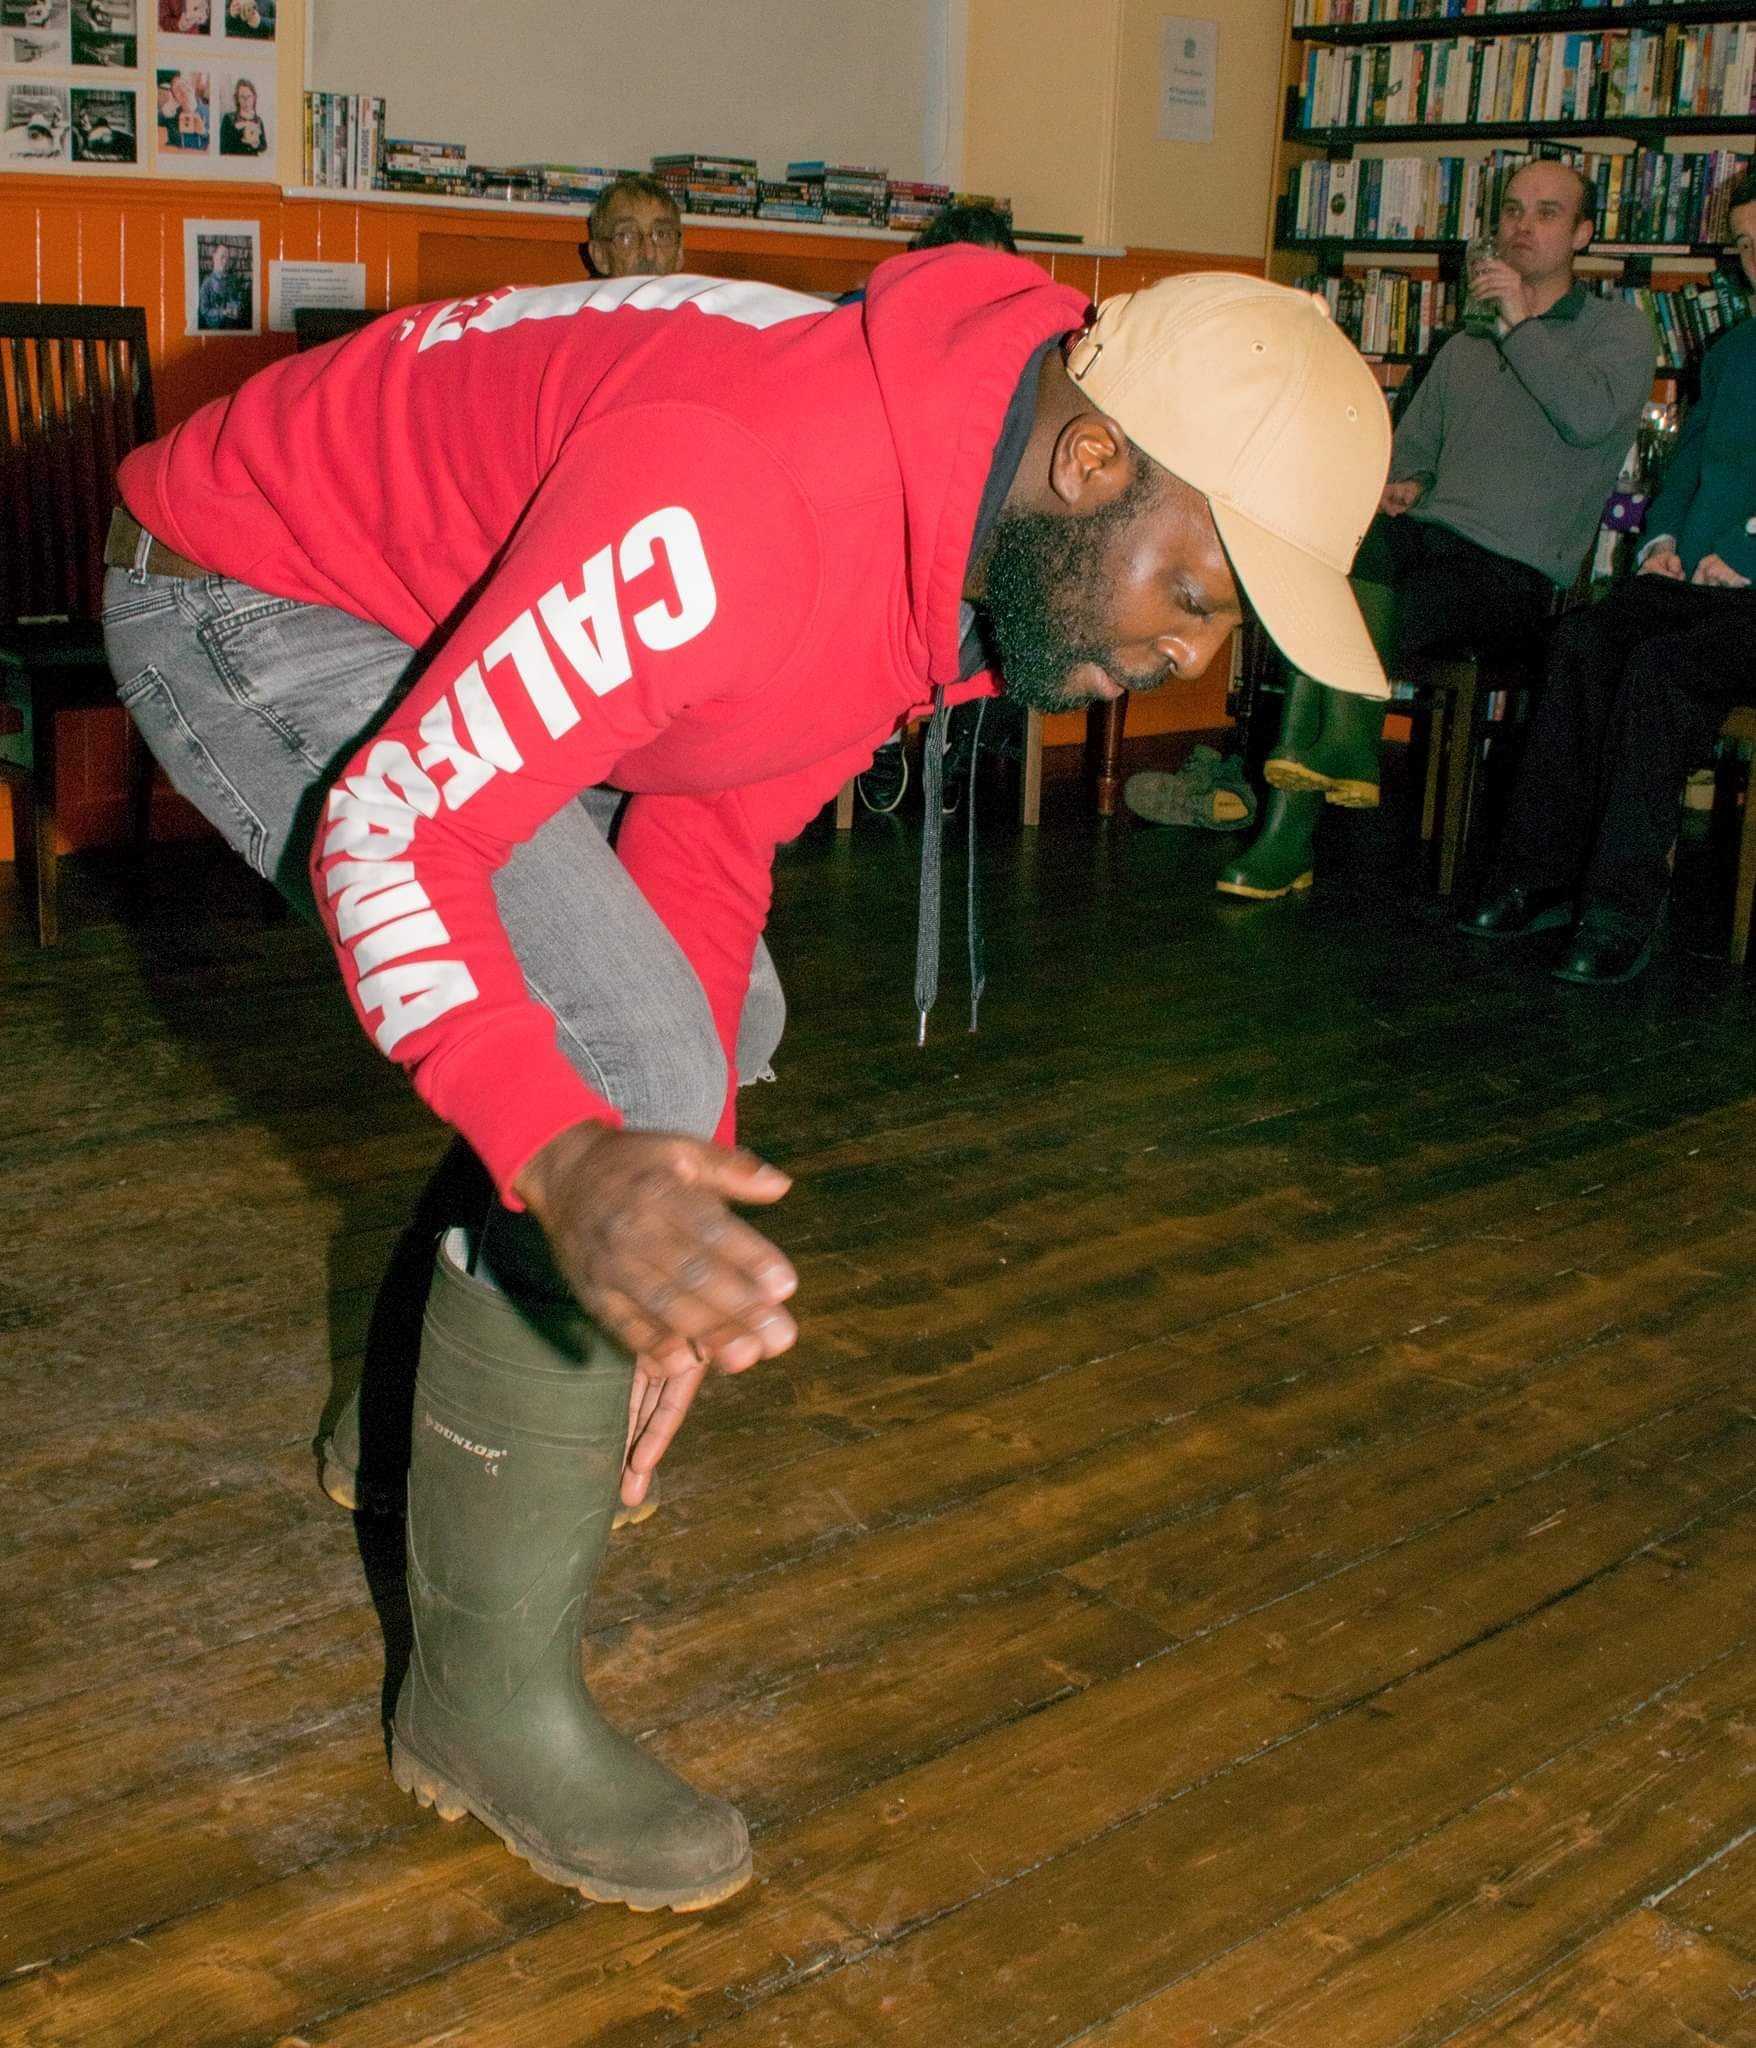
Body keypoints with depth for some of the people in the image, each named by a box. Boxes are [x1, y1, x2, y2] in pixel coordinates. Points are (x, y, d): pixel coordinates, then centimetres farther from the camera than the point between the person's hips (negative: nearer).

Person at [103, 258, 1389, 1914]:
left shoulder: (976, 543, -7)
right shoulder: (731, 502, -37)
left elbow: (712, 836, -4)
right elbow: (386, 826, -33)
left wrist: (675, 1268, -12)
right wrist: (568, 1158, -49)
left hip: (424, 619, 9)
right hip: (241, 593, -9)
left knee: (718, 1023, 14)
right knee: (632, 1062, -23)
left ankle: (439, 1428, 31)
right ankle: (489, 1701, -6)